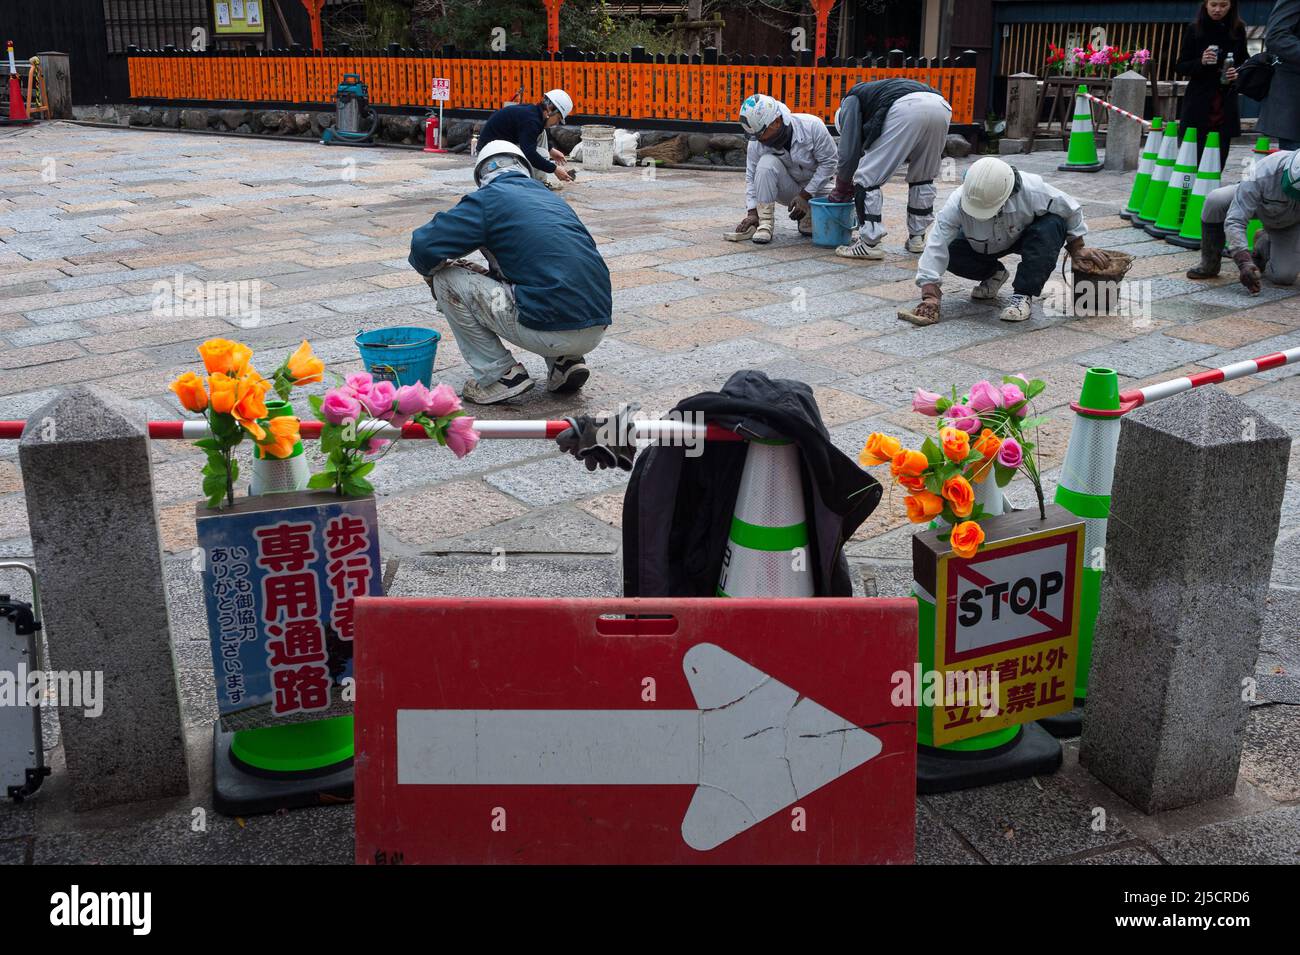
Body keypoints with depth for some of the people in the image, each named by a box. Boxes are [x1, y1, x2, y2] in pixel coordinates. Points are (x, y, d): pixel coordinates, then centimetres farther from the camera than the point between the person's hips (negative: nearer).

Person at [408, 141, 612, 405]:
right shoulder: (553, 198, 23)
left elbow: (424, 245, -5)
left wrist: (430, 271, 18)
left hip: (550, 331, -7)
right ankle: (565, 362, 16)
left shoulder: (489, 198, 2)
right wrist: (488, 274, 40)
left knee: (446, 279, 5)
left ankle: (500, 375, 6)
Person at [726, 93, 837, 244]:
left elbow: (828, 162, -17)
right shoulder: (756, 142, -17)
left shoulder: (812, 126, -25)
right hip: (787, 189, 1)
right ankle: (765, 224, -22)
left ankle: (808, 214, 11)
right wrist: (752, 212, -18)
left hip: (815, 186, -1)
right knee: (766, 163, -30)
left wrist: (805, 195, -22)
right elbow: (751, 177, -7)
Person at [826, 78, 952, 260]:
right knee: (923, 177, 26)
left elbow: (849, 151, 14)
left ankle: (868, 243, 2)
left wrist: (840, 192, 25)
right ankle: (917, 237, 30)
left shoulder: (851, 101, 25)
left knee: (867, 177, 4)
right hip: (941, 108, 7)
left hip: (907, 109, -7)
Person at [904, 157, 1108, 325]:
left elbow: (1070, 210, -19)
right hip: (983, 246, 2)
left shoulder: (1032, 191, -38)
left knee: (1052, 225, -34)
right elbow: (936, 246, -38)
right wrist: (930, 295, -44)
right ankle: (993, 274, 7)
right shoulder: (956, 202, -37)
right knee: (950, 253, -25)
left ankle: (1023, 295, -21)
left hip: (1024, 237, -1)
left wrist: (1077, 250, -8)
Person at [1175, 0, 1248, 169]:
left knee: (1219, 159, 0)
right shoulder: (1194, 29, -1)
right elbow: (1180, 67, 1)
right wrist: (1200, 62, -18)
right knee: (1195, 157, -7)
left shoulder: (1238, 30, 5)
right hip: (1199, 102, -2)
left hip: (1226, 103, 2)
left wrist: (1238, 73, -5)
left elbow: (1245, 62, 18)